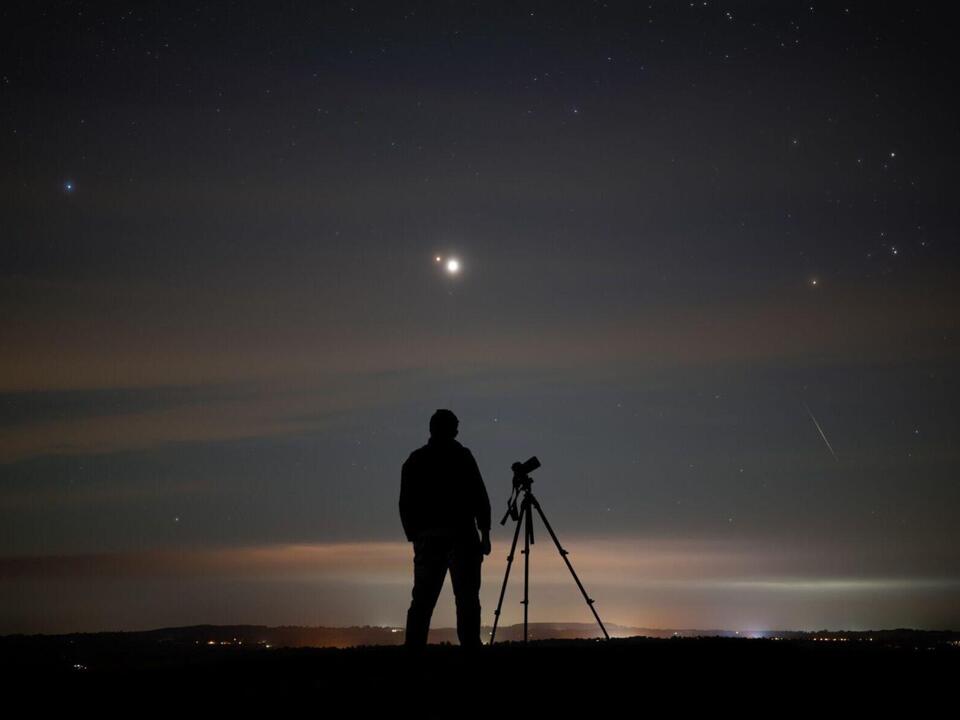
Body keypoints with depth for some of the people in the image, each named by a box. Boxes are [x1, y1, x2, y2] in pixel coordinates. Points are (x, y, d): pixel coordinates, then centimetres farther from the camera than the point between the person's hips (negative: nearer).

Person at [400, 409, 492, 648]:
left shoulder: (413, 461, 11)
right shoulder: (461, 456, 1)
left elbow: (405, 504, 11)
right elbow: (479, 496, -4)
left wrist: (414, 537, 17)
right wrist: (485, 532, 0)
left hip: (426, 538, 4)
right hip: (460, 535, -3)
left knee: (422, 600, 6)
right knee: (466, 598, -4)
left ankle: (413, 645, -1)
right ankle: (469, 644, -13)